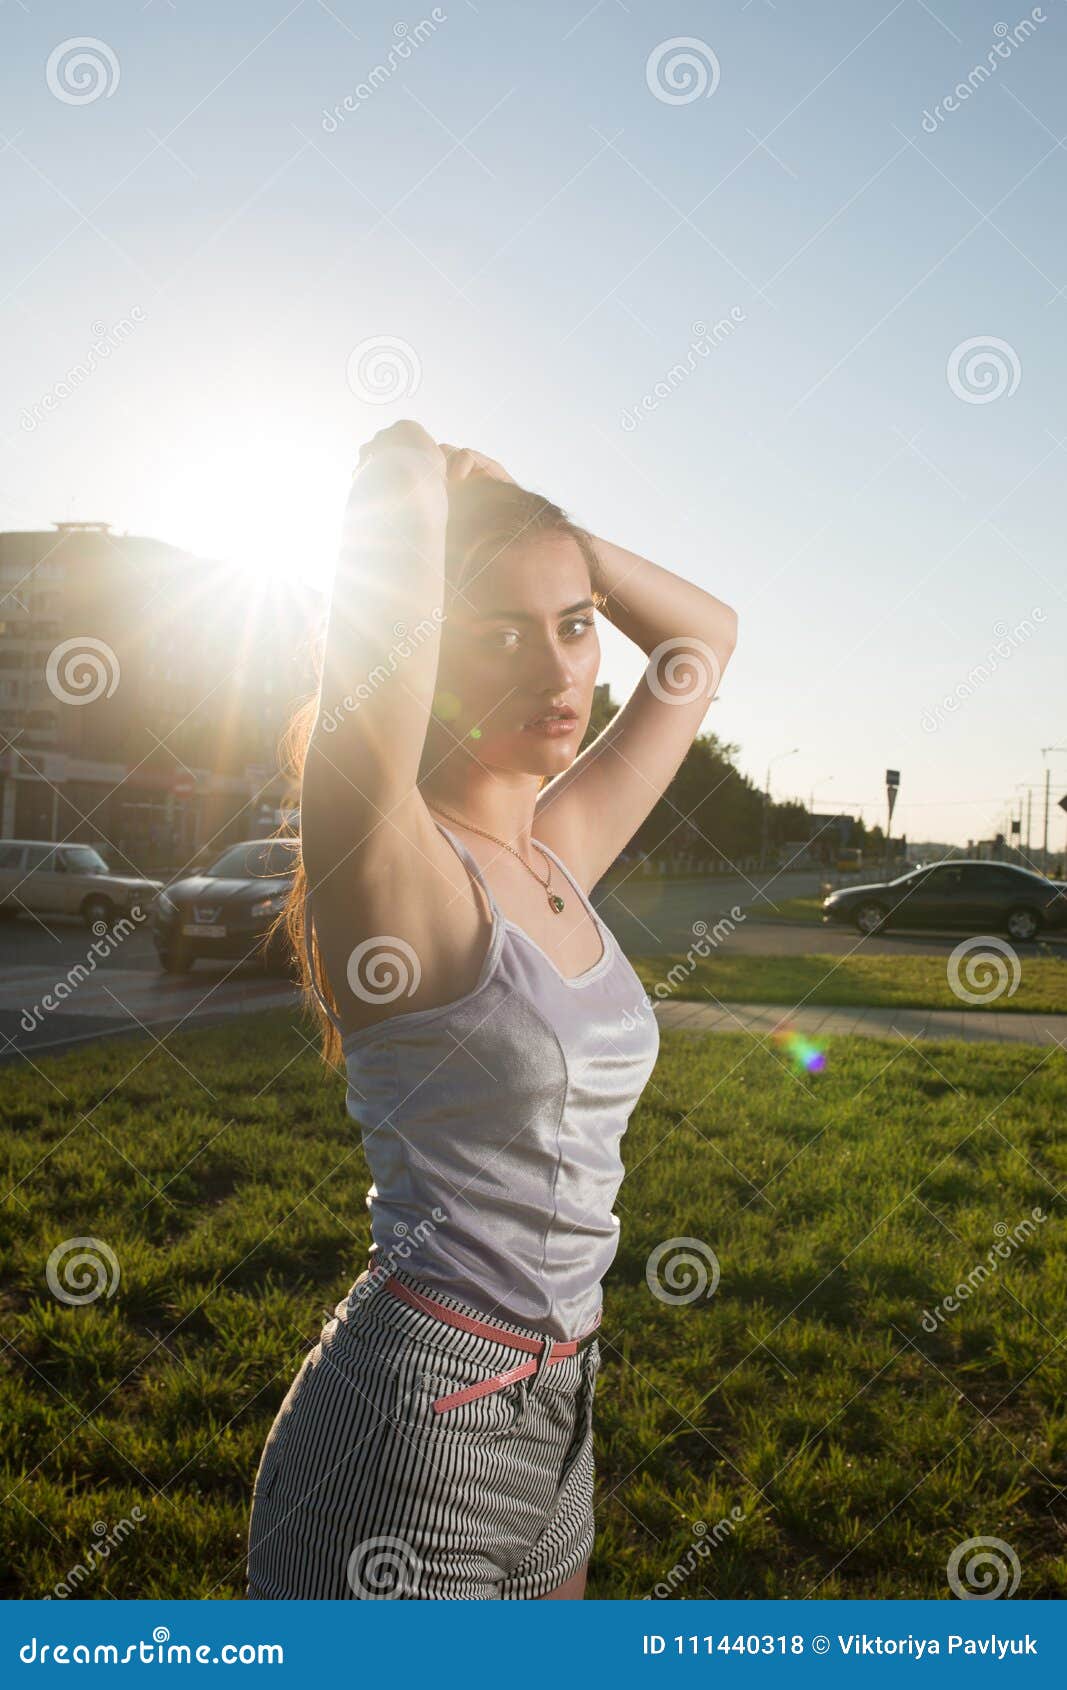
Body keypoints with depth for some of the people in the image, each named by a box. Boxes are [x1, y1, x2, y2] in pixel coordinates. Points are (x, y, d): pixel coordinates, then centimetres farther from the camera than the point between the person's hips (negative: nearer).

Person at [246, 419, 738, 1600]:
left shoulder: (562, 856, 3)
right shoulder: (382, 859, -17)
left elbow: (703, 638, 16)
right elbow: (404, 473, -28)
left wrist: (538, 521, 6)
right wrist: (413, 479, -6)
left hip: (549, 1417, 8)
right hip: (410, 1427, -8)